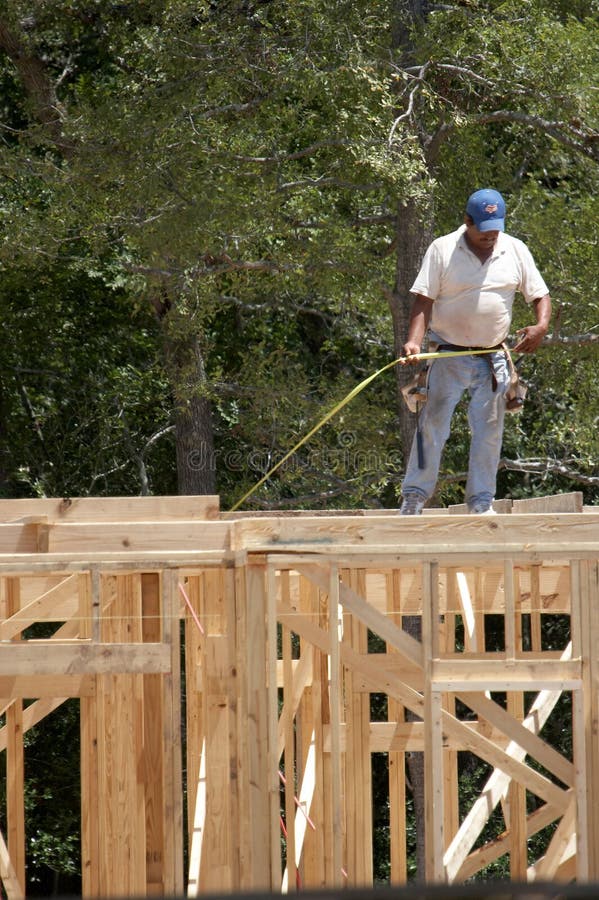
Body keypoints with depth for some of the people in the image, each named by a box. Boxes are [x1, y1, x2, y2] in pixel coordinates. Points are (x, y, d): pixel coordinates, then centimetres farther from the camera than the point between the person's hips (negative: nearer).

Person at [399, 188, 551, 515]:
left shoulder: (516, 251, 5)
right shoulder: (442, 249, -3)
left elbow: (540, 295, 9)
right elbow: (423, 300, -6)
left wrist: (541, 326, -12)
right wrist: (413, 341, -21)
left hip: (493, 359, 3)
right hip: (448, 354, -3)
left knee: (488, 431, 3)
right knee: (432, 424, -6)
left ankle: (482, 500, 12)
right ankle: (414, 495, 0)